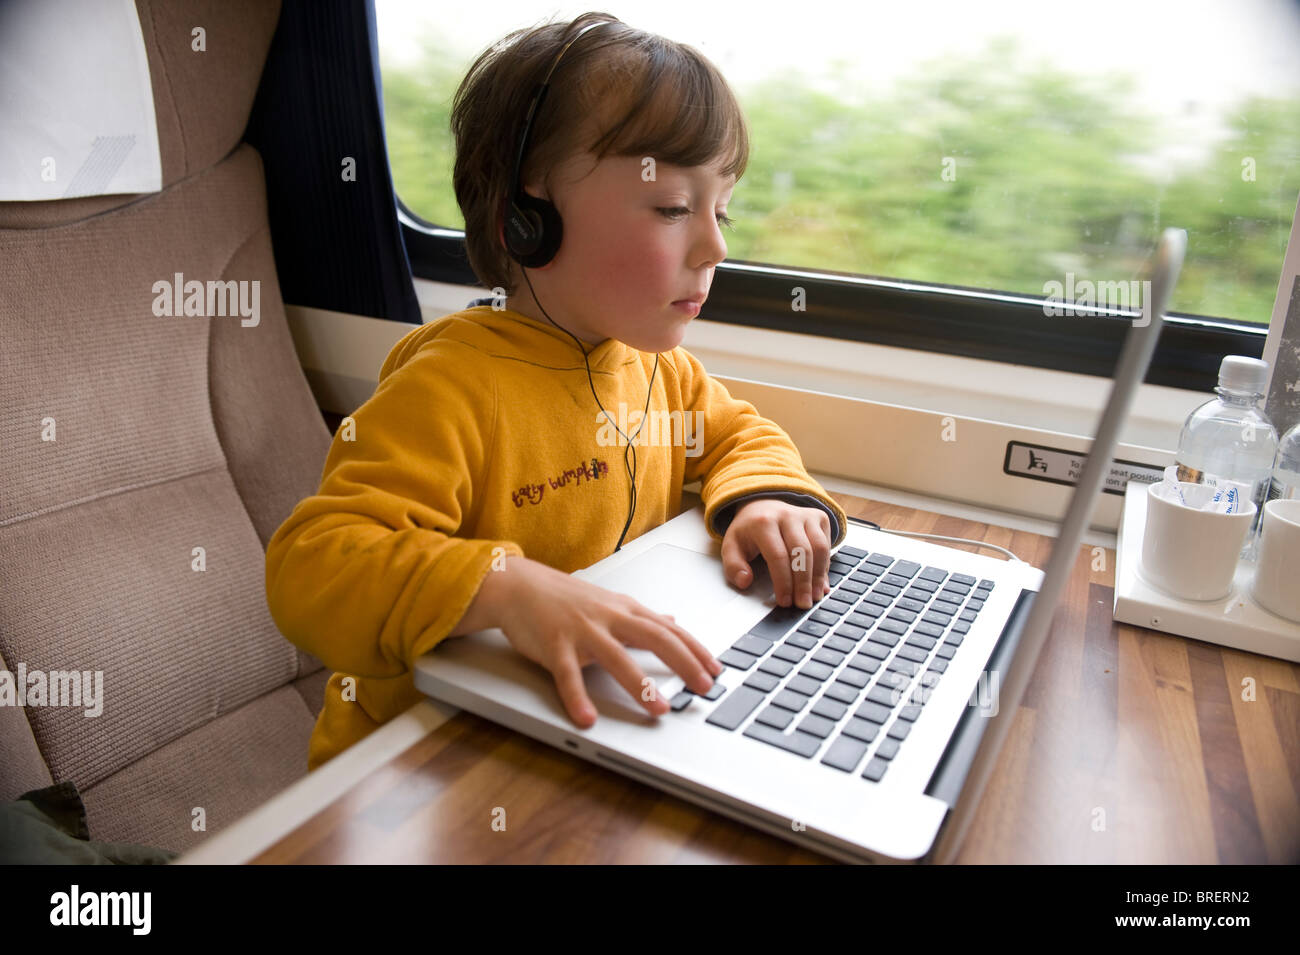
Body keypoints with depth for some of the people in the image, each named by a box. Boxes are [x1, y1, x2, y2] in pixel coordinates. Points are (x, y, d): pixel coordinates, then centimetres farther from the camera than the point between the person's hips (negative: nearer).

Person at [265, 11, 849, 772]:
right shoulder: (449, 388, -23)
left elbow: (739, 433, 18)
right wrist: (507, 589, -44)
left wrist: (768, 498, -6)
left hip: (615, 723, 5)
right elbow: (309, 565, -28)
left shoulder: (657, 362, 3)